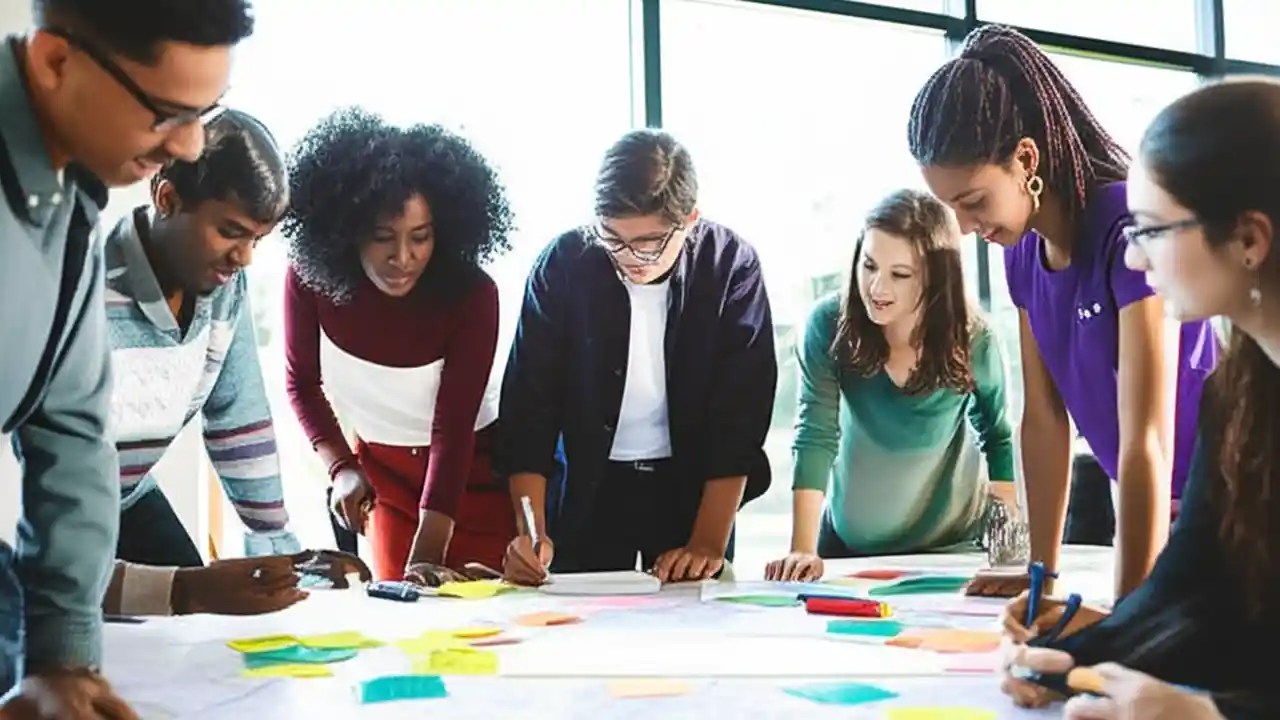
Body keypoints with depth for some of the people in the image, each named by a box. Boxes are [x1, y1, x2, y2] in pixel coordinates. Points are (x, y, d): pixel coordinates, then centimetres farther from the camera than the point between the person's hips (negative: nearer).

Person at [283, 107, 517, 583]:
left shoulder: (472, 294, -25)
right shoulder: (310, 277, -17)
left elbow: (453, 426, -28)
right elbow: (302, 382, 0)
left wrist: (427, 556, -33)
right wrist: (340, 467, -12)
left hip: (473, 474, -2)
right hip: (382, 470, 3)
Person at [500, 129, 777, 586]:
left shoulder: (731, 267, -15)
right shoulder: (563, 265, -14)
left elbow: (739, 416, -14)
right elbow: (529, 406, -13)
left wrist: (709, 544, -21)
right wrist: (530, 531, -24)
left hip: (695, 483, 0)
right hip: (588, 483, 0)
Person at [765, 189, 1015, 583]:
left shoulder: (973, 342, -19)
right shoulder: (829, 325, -21)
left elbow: (999, 438, -3)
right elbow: (815, 436, -25)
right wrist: (803, 549, -33)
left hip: (954, 541, 0)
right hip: (850, 539, 1)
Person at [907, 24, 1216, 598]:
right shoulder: (1024, 250, -2)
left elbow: (1147, 441, -28)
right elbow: (1043, 417, 2)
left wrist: (1128, 609, -29)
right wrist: (1042, 571, 2)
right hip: (1146, 507, 7)